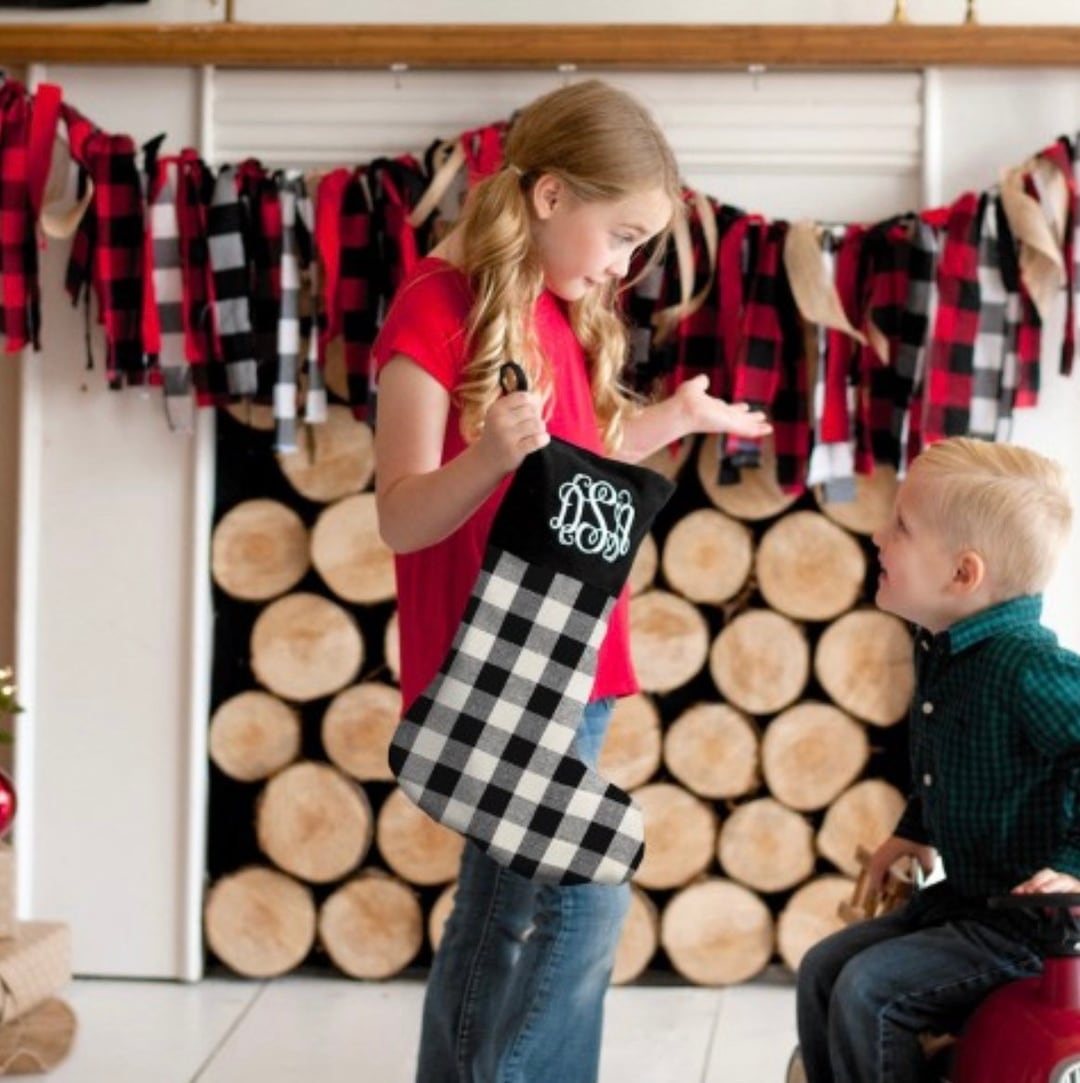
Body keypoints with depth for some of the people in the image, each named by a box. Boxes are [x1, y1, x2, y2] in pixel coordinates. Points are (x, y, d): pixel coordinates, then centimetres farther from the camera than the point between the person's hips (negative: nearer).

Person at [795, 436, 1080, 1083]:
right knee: (822, 969, 8)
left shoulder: (1027, 666, -25)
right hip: (962, 894, 9)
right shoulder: (940, 652, 4)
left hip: (1028, 916, -9)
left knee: (868, 992, -17)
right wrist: (915, 830, 21)